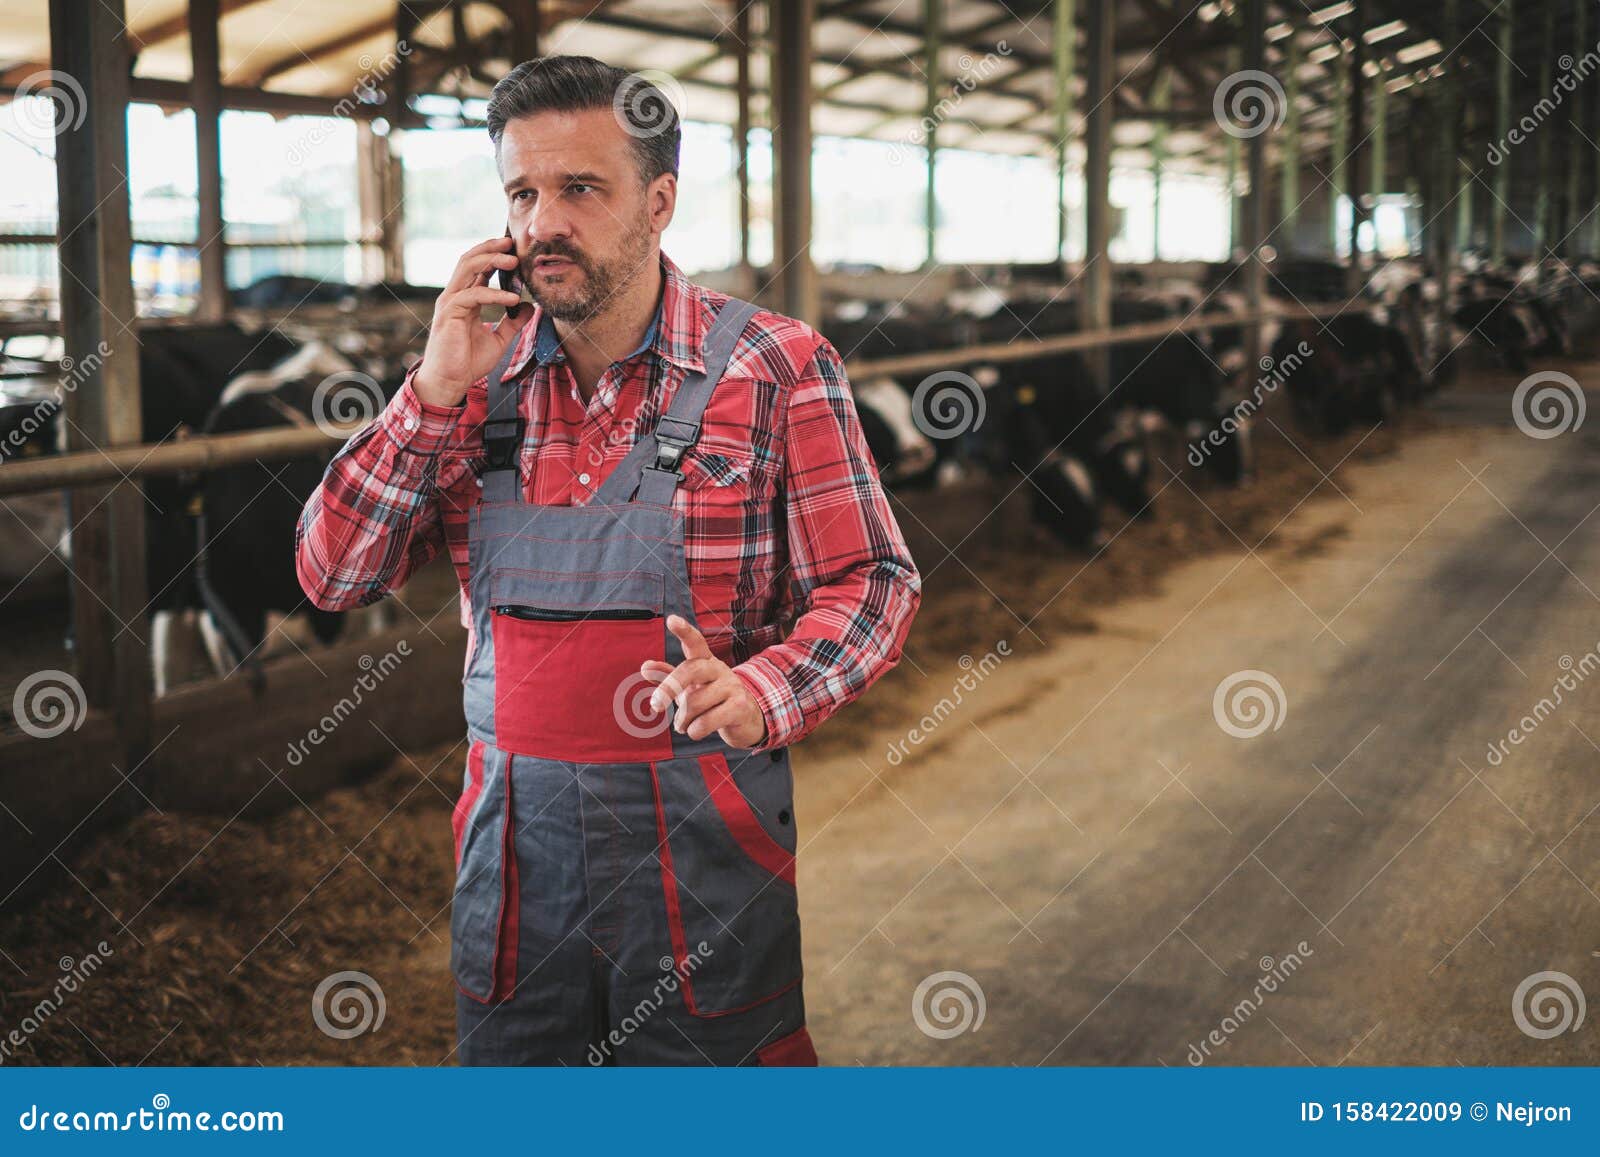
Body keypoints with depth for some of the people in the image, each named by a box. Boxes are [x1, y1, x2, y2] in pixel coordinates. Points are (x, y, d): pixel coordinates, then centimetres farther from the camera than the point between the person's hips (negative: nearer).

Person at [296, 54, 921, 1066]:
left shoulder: (776, 366, -6)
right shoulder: (479, 374, 5)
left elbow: (871, 585, -6)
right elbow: (333, 578, 2)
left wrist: (758, 695, -25)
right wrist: (436, 393, -9)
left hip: (706, 854, -3)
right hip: (512, 846, 4)